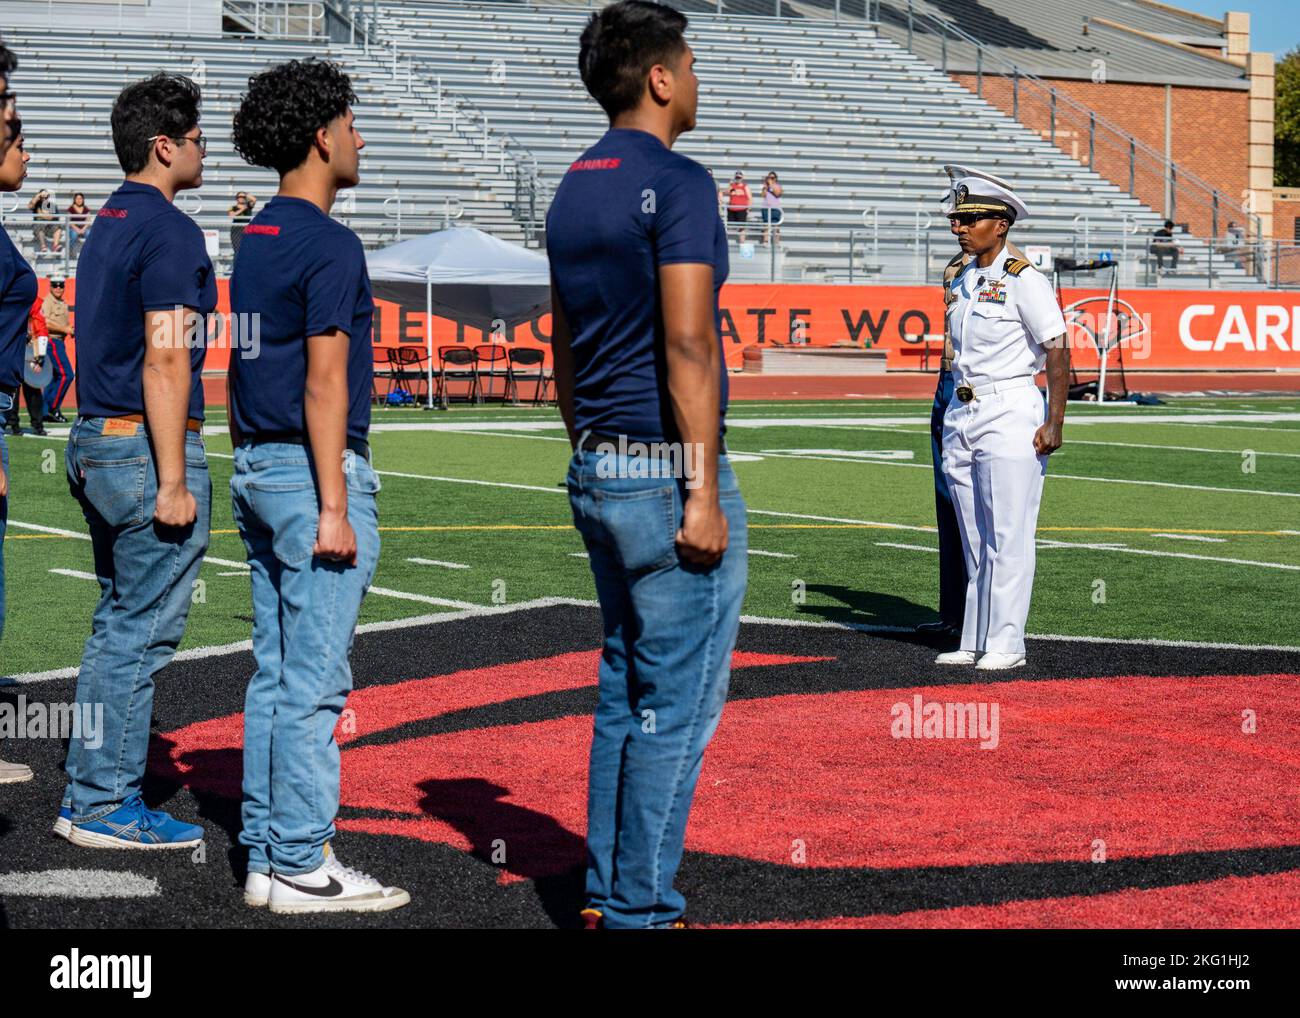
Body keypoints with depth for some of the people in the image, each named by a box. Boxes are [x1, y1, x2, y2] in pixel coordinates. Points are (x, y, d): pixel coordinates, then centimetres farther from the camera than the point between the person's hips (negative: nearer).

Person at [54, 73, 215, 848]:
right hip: (147, 445, -10)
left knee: (118, 623, 16)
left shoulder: (108, 225, 15)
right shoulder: (168, 230, -14)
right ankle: (106, 806, 0)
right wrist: (173, 481, -20)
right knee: (143, 630, -3)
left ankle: (89, 795, 19)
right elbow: (165, 358, -20)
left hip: (95, 442, 10)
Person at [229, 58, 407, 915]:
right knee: (315, 682, -6)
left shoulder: (257, 240, 14)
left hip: (258, 468, 10)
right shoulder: (329, 245, -14)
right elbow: (324, 380, -18)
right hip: (314, 470, -9)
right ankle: (302, 867, -3)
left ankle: (266, 855, 16)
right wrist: (333, 508, -19)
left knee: (275, 675, 12)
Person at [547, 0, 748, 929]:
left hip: (598, 472, 9)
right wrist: (703, 493, -20)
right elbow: (687, 345, -20)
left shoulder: (573, 192, 13)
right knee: (680, 702, -3)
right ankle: (642, 907, 0)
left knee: (625, 691, 16)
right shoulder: (676, 184, -13)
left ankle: (607, 894, 19)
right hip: (667, 469, -9)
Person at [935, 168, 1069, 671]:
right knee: (974, 538, 9)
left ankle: (1005, 643, -3)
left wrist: (1054, 423, -16)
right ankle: (974, 641, 13)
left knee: (1008, 536, -6)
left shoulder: (1024, 280, -9)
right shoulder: (962, 281, 13)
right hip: (962, 416, 8)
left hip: (1011, 416, -8)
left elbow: (1057, 353, -11)